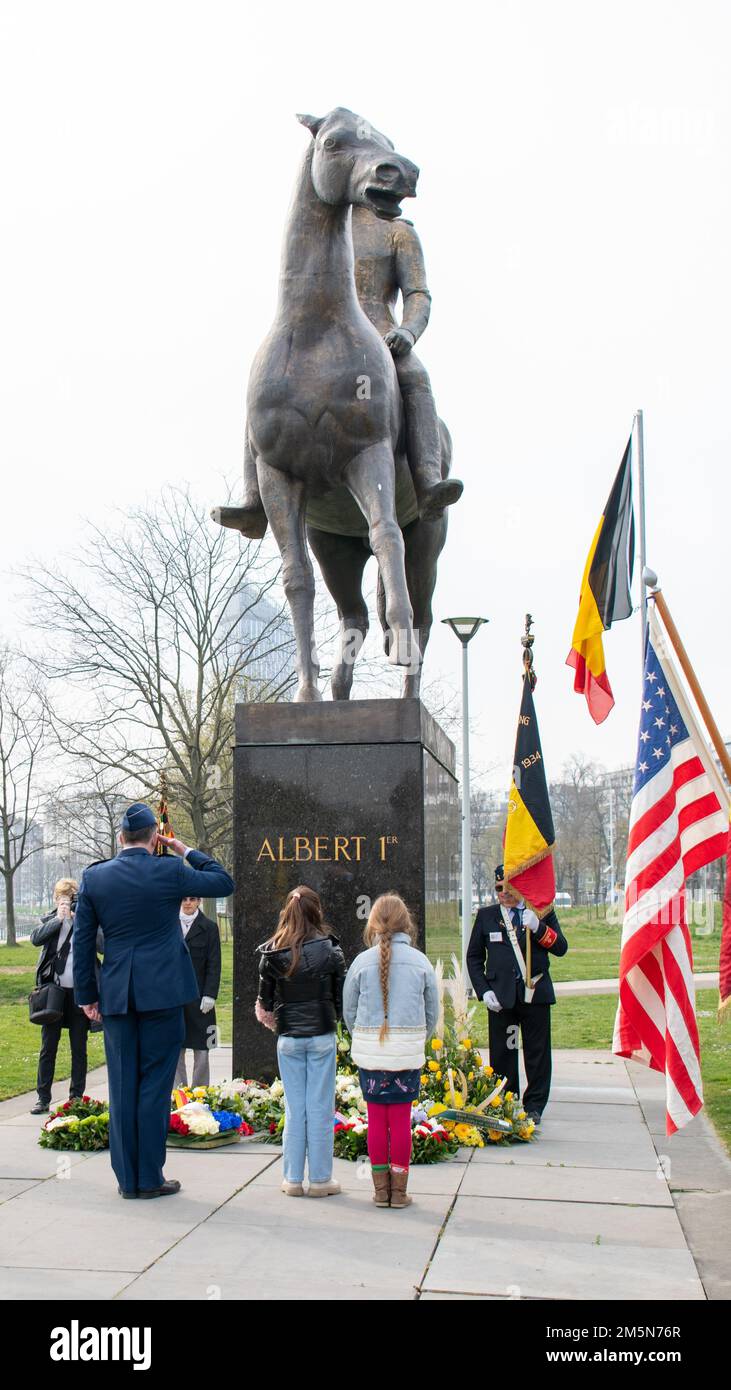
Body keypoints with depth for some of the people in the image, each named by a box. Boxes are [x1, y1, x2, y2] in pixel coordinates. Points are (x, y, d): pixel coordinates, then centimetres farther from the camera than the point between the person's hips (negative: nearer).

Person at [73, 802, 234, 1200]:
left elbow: (82, 941, 5)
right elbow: (224, 882, 8)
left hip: (116, 995, 3)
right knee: (155, 1086, 3)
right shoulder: (170, 871, -7)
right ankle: (149, 1178, 6)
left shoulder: (93, 877, 2)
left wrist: (87, 995, 12)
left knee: (122, 1088, 9)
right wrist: (187, 852, 15)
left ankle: (127, 1179, 14)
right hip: (162, 992, -3)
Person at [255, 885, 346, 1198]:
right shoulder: (330, 950, -9)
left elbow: (265, 1002, 0)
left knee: (294, 1108, 10)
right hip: (322, 1035, -2)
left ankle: (293, 1179, 16)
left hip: (288, 1038, 2)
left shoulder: (272, 953, -4)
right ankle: (320, 1179, 11)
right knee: (320, 1108, 5)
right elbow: (341, 997, -2)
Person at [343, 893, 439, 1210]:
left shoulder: (362, 961, -3)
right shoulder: (420, 962, -2)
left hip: (369, 1052, 0)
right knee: (401, 1120, 5)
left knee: (376, 1119, 8)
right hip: (408, 1053, 0)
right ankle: (398, 1191, 11)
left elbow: (349, 1011, 5)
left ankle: (380, 1189, 16)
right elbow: (432, 1013, 6)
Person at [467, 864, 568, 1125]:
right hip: (501, 995, 1)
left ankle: (534, 1107, 17)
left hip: (535, 993, -1)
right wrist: (484, 991, -1)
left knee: (537, 1053, 4)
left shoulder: (542, 912, 5)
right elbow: (474, 957, 11)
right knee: (502, 1053, 4)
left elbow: (561, 948, -3)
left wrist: (538, 927, -19)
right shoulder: (486, 915, 9)